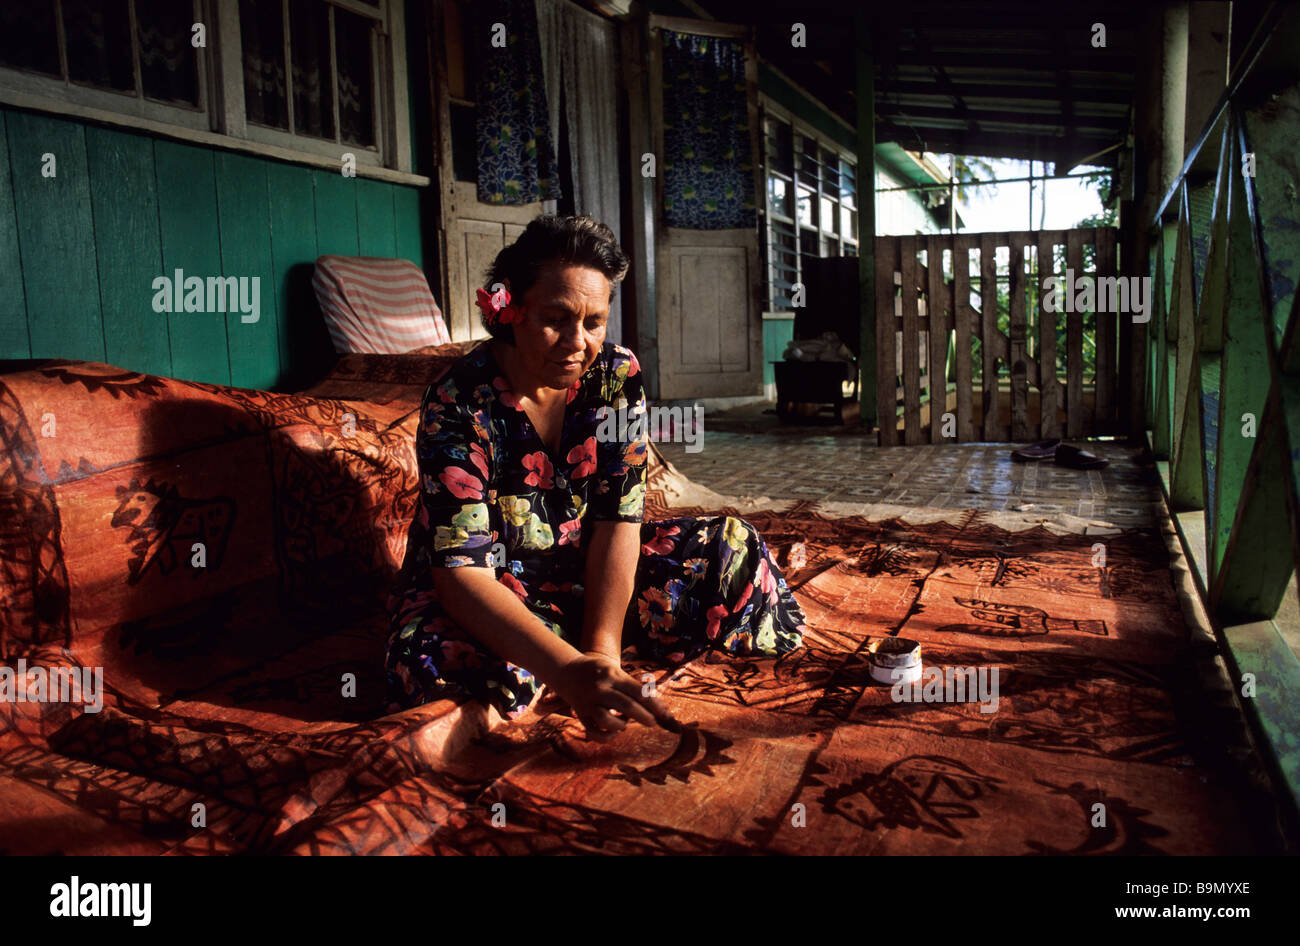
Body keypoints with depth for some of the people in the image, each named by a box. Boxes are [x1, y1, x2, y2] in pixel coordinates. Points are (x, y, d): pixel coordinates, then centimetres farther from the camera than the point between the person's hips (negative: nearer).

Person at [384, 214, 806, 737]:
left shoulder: (617, 376, -11)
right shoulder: (457, 404, -24)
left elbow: (618, 521, -15)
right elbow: (462, 571, -31)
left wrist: (602, 651, -28)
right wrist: (570, 671, -46)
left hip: (584, 567, 3)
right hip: (489, 590, -3)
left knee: (729, 547, -10)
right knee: (447, 660, -36)